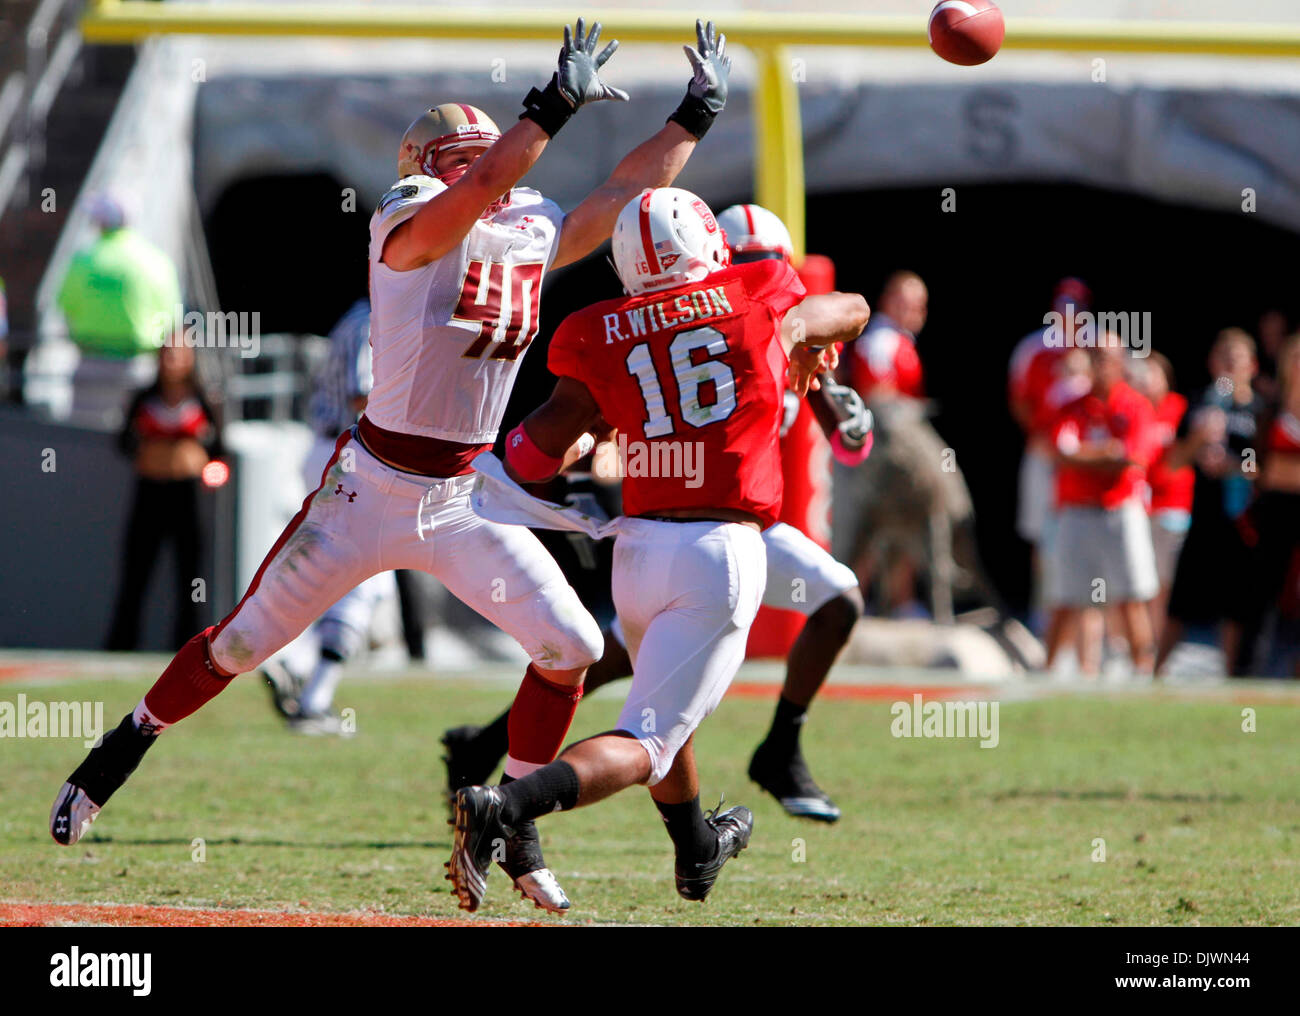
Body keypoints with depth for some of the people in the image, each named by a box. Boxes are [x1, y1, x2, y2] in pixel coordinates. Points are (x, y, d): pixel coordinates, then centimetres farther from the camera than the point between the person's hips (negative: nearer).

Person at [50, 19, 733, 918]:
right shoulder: (414, 224, -16)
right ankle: (119, 753, 28)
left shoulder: (532, 235, 4)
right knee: (244, 642, 6)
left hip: (466, 499, 6)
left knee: (571, 645, -6)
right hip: (372, 488, -6)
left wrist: (696, 113, 12)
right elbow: (480, 188, -35)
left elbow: (626, 192, 15)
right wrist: (558, 102, -35)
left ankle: (514, 829, 8)